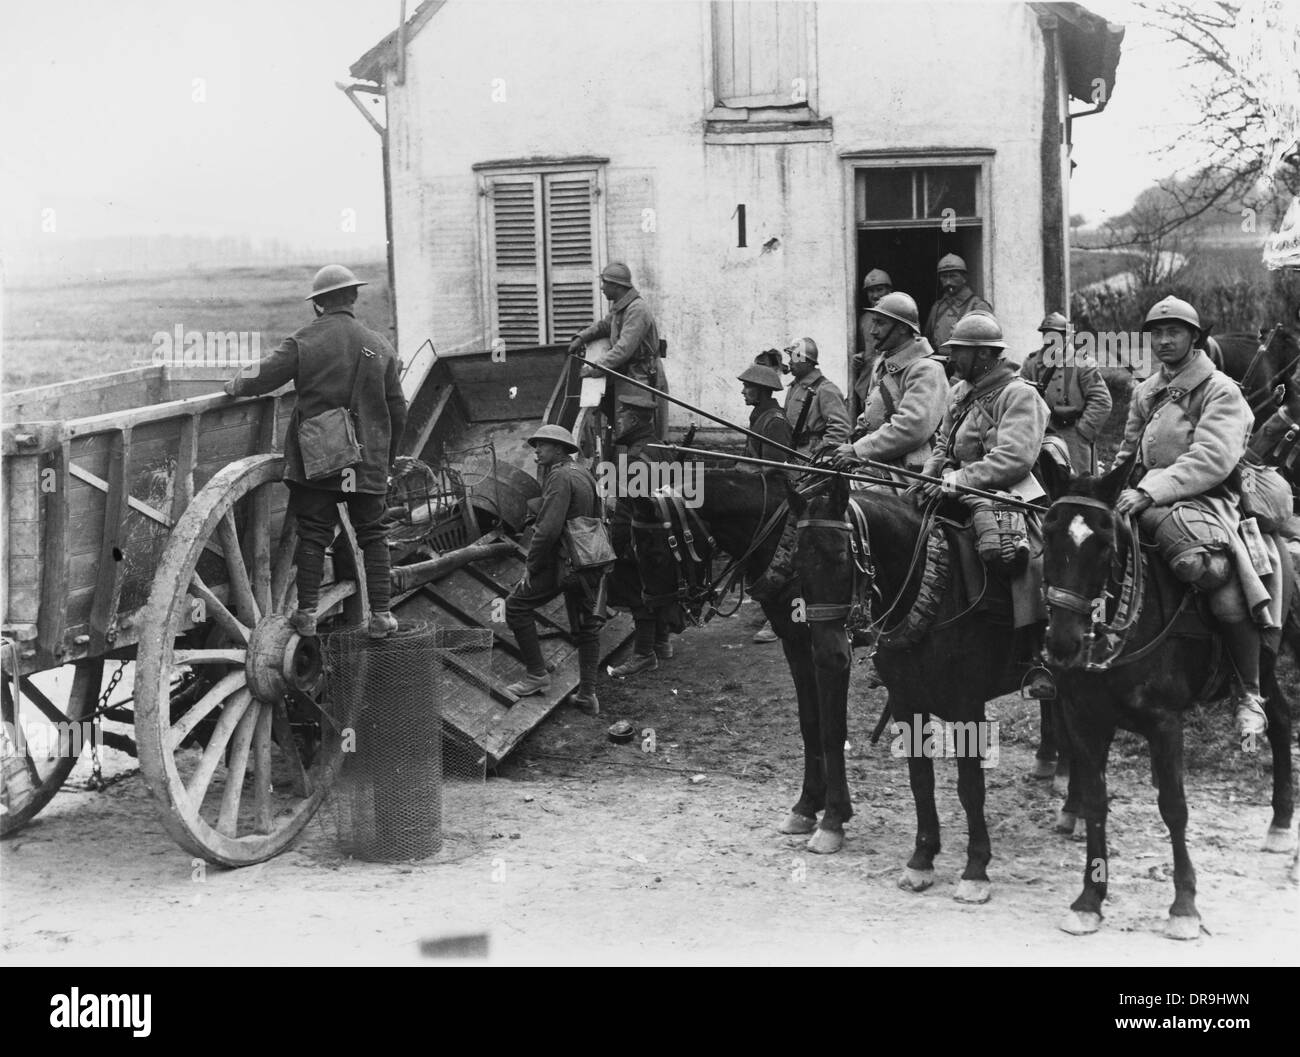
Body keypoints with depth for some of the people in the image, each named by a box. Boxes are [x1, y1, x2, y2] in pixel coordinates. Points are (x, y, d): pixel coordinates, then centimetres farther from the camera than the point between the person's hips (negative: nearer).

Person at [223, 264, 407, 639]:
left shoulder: (305, 341, -6)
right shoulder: (379, 347, 4)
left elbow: (264, 376, -7)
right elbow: (397, 410, 9)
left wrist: (235, 386, 16)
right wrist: (389, 456, 22)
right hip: (368, 462, 2)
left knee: (313, 534, 6)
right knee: (372, 535, 9)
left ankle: (306, 613, 9)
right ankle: (380, 615, 7)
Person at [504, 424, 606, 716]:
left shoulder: (561, 477, -15)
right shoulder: (585, 474, 14)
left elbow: (549, 529, -23)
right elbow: (599, 519, 20)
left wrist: (531, 566, -15)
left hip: (561, 561, -9)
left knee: (517, 604, 2)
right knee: (586, 626, 12)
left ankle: (537, 674, 1)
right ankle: (587, 695, 15)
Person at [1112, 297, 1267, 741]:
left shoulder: (1221, 391, -2)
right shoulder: (1144, 393, 20)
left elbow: (1212, 458, -16)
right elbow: (1130, 452, 29)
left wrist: (1151, 491, -25)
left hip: (1206, 500, -7)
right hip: (1149, 501, 7)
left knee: (1218, 574, -33)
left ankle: (1250, 694, -19)